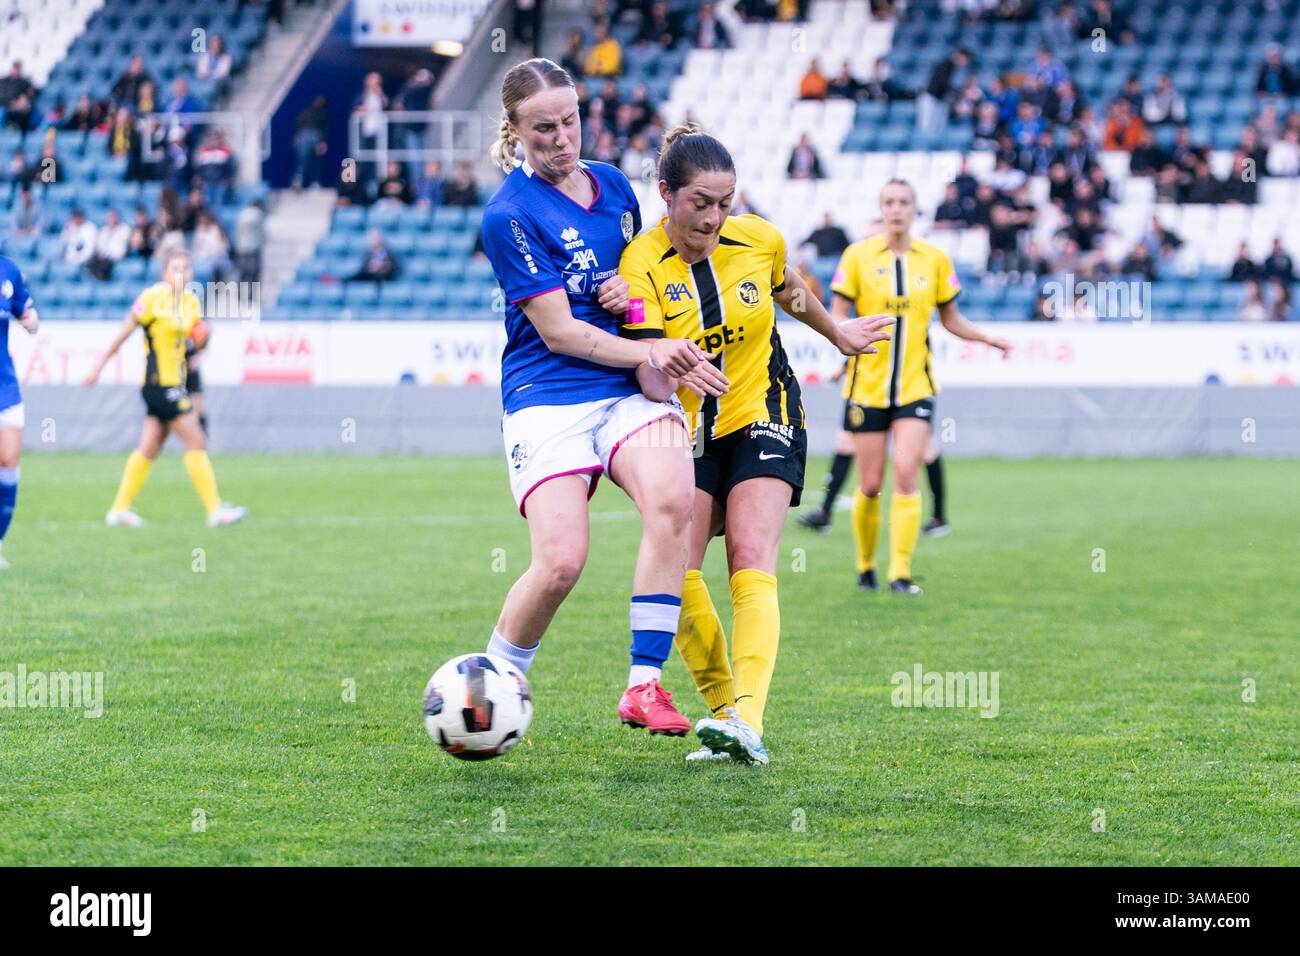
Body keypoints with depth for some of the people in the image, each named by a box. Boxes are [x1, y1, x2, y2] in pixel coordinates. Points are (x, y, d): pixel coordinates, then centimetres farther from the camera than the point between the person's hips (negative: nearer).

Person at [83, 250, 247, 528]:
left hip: (175, 381, 8)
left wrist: (202, 334, -5)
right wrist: (100, 365, -2)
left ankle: (119, 509, 14)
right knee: (196, 442, -9)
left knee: (150, 447, 9)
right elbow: (124, 332, -6)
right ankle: (215, 509, -6)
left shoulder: (191, 301, 12)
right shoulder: (153, 297, -11)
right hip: (160, 382, -8)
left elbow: (198, 337, 20)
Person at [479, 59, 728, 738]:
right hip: (545, 401, -5)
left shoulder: (613, 185, 12)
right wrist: (648, 351, -18)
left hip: (629, 394, 5)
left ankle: (644, 686, -22)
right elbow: (558, 330, -10)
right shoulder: (509, 215, -7)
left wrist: (632, 294, 4)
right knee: (561, 561, -20)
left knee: (672, 500, -27)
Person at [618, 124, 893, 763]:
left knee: (751, 566, -17)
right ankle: (724, 712, 1)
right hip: (687, 430, 0)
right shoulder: (643, 263, -15)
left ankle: (747, 721, -31)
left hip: (762, 416, 0)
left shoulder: (759, 240, -6)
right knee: (676, 573, -13)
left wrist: (839, 334, 34)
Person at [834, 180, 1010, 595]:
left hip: (915, 385, 0)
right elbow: (837, 316, -1)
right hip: (867, 386, 0)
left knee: (906, 475, -14)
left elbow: (950, 319, 13)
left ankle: (900, 573, -13)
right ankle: (865, 565, 24)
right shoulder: (858, 256, -1)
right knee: (870, 485, 2)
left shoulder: (935, 259, 4)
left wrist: (987, 338, -3)